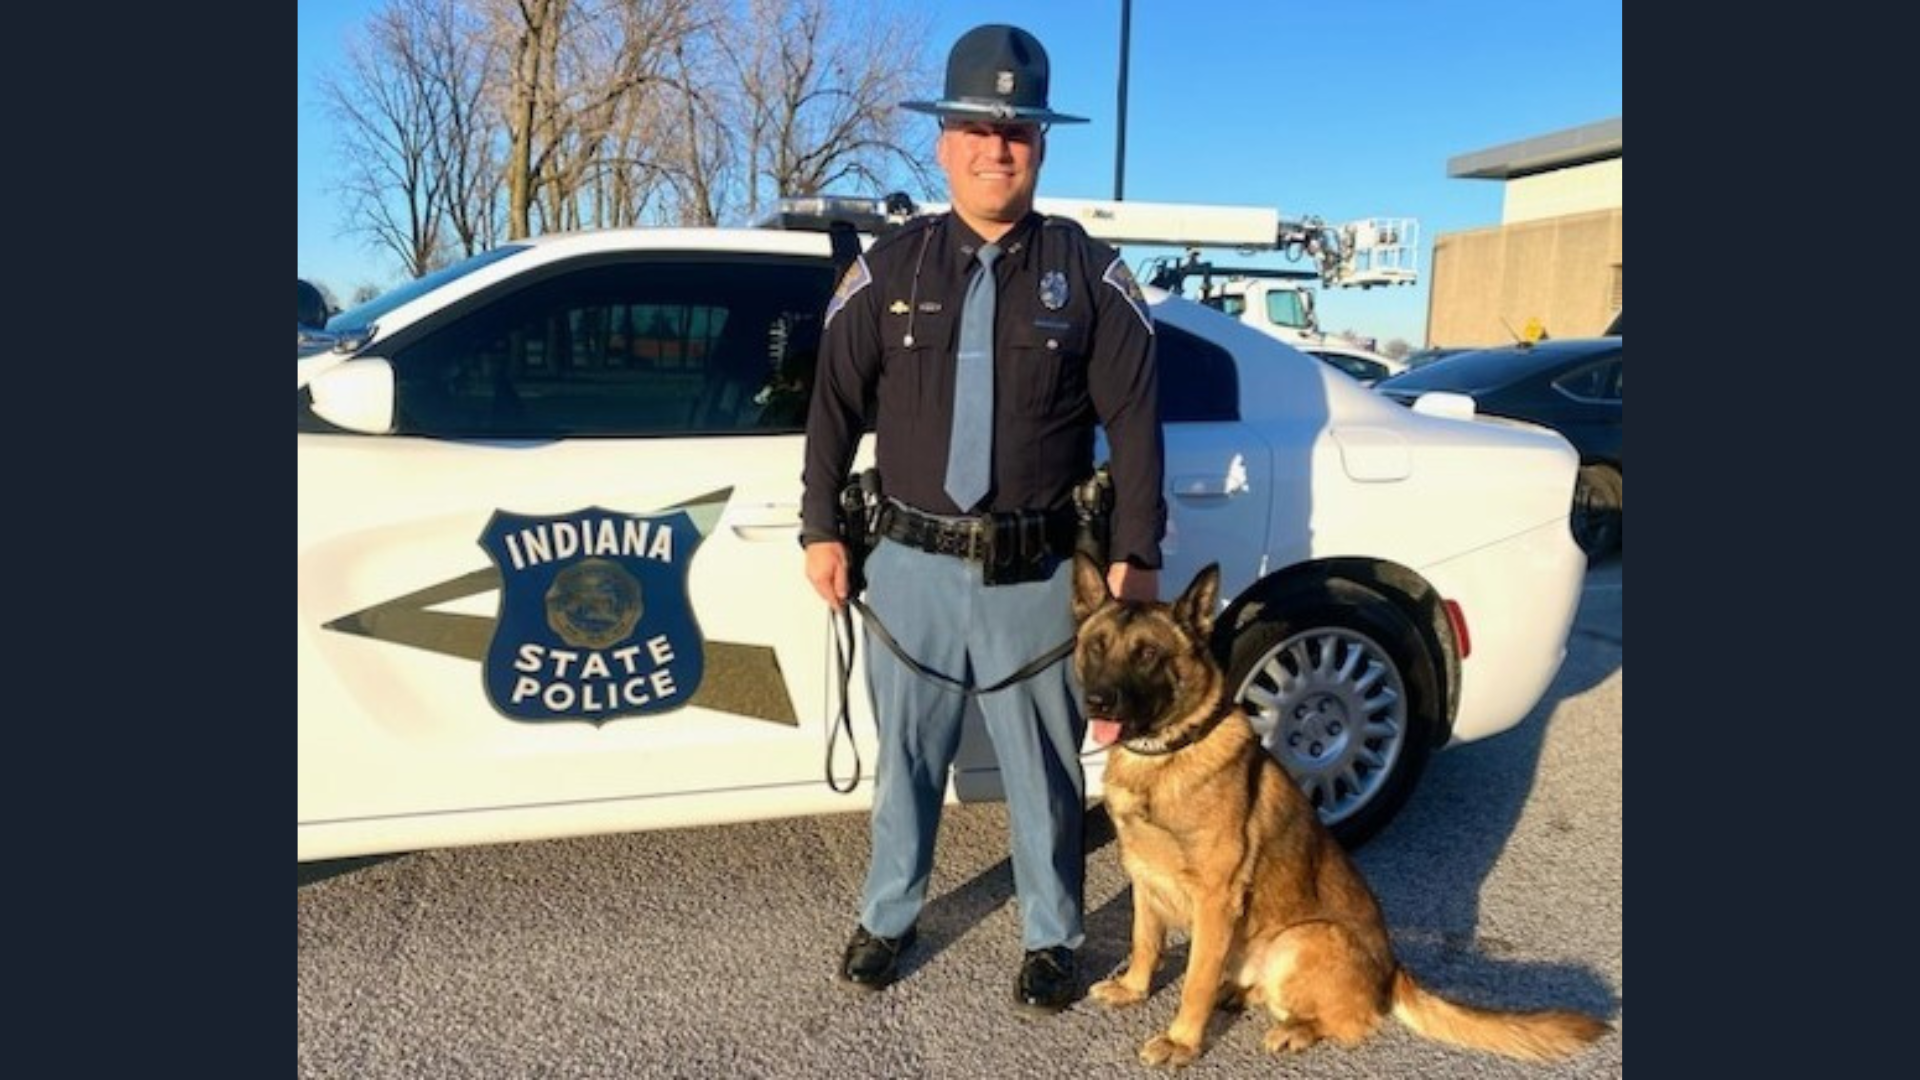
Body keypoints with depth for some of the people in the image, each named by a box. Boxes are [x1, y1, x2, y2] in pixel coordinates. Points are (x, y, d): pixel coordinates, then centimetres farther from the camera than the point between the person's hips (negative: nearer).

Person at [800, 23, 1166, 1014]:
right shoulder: (889, 268, 4)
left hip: (1036, 571, -1)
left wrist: (1136, 553, -2)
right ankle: (888, 917, 35)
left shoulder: (1089, 273, 1)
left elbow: (1134, 417, 1)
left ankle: (1051, 937, 30)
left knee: (1044, 768, 10)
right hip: (911, 563, 1)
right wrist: (820, 529, 5)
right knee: (906, 757, 15)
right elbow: (835, 404, 8)